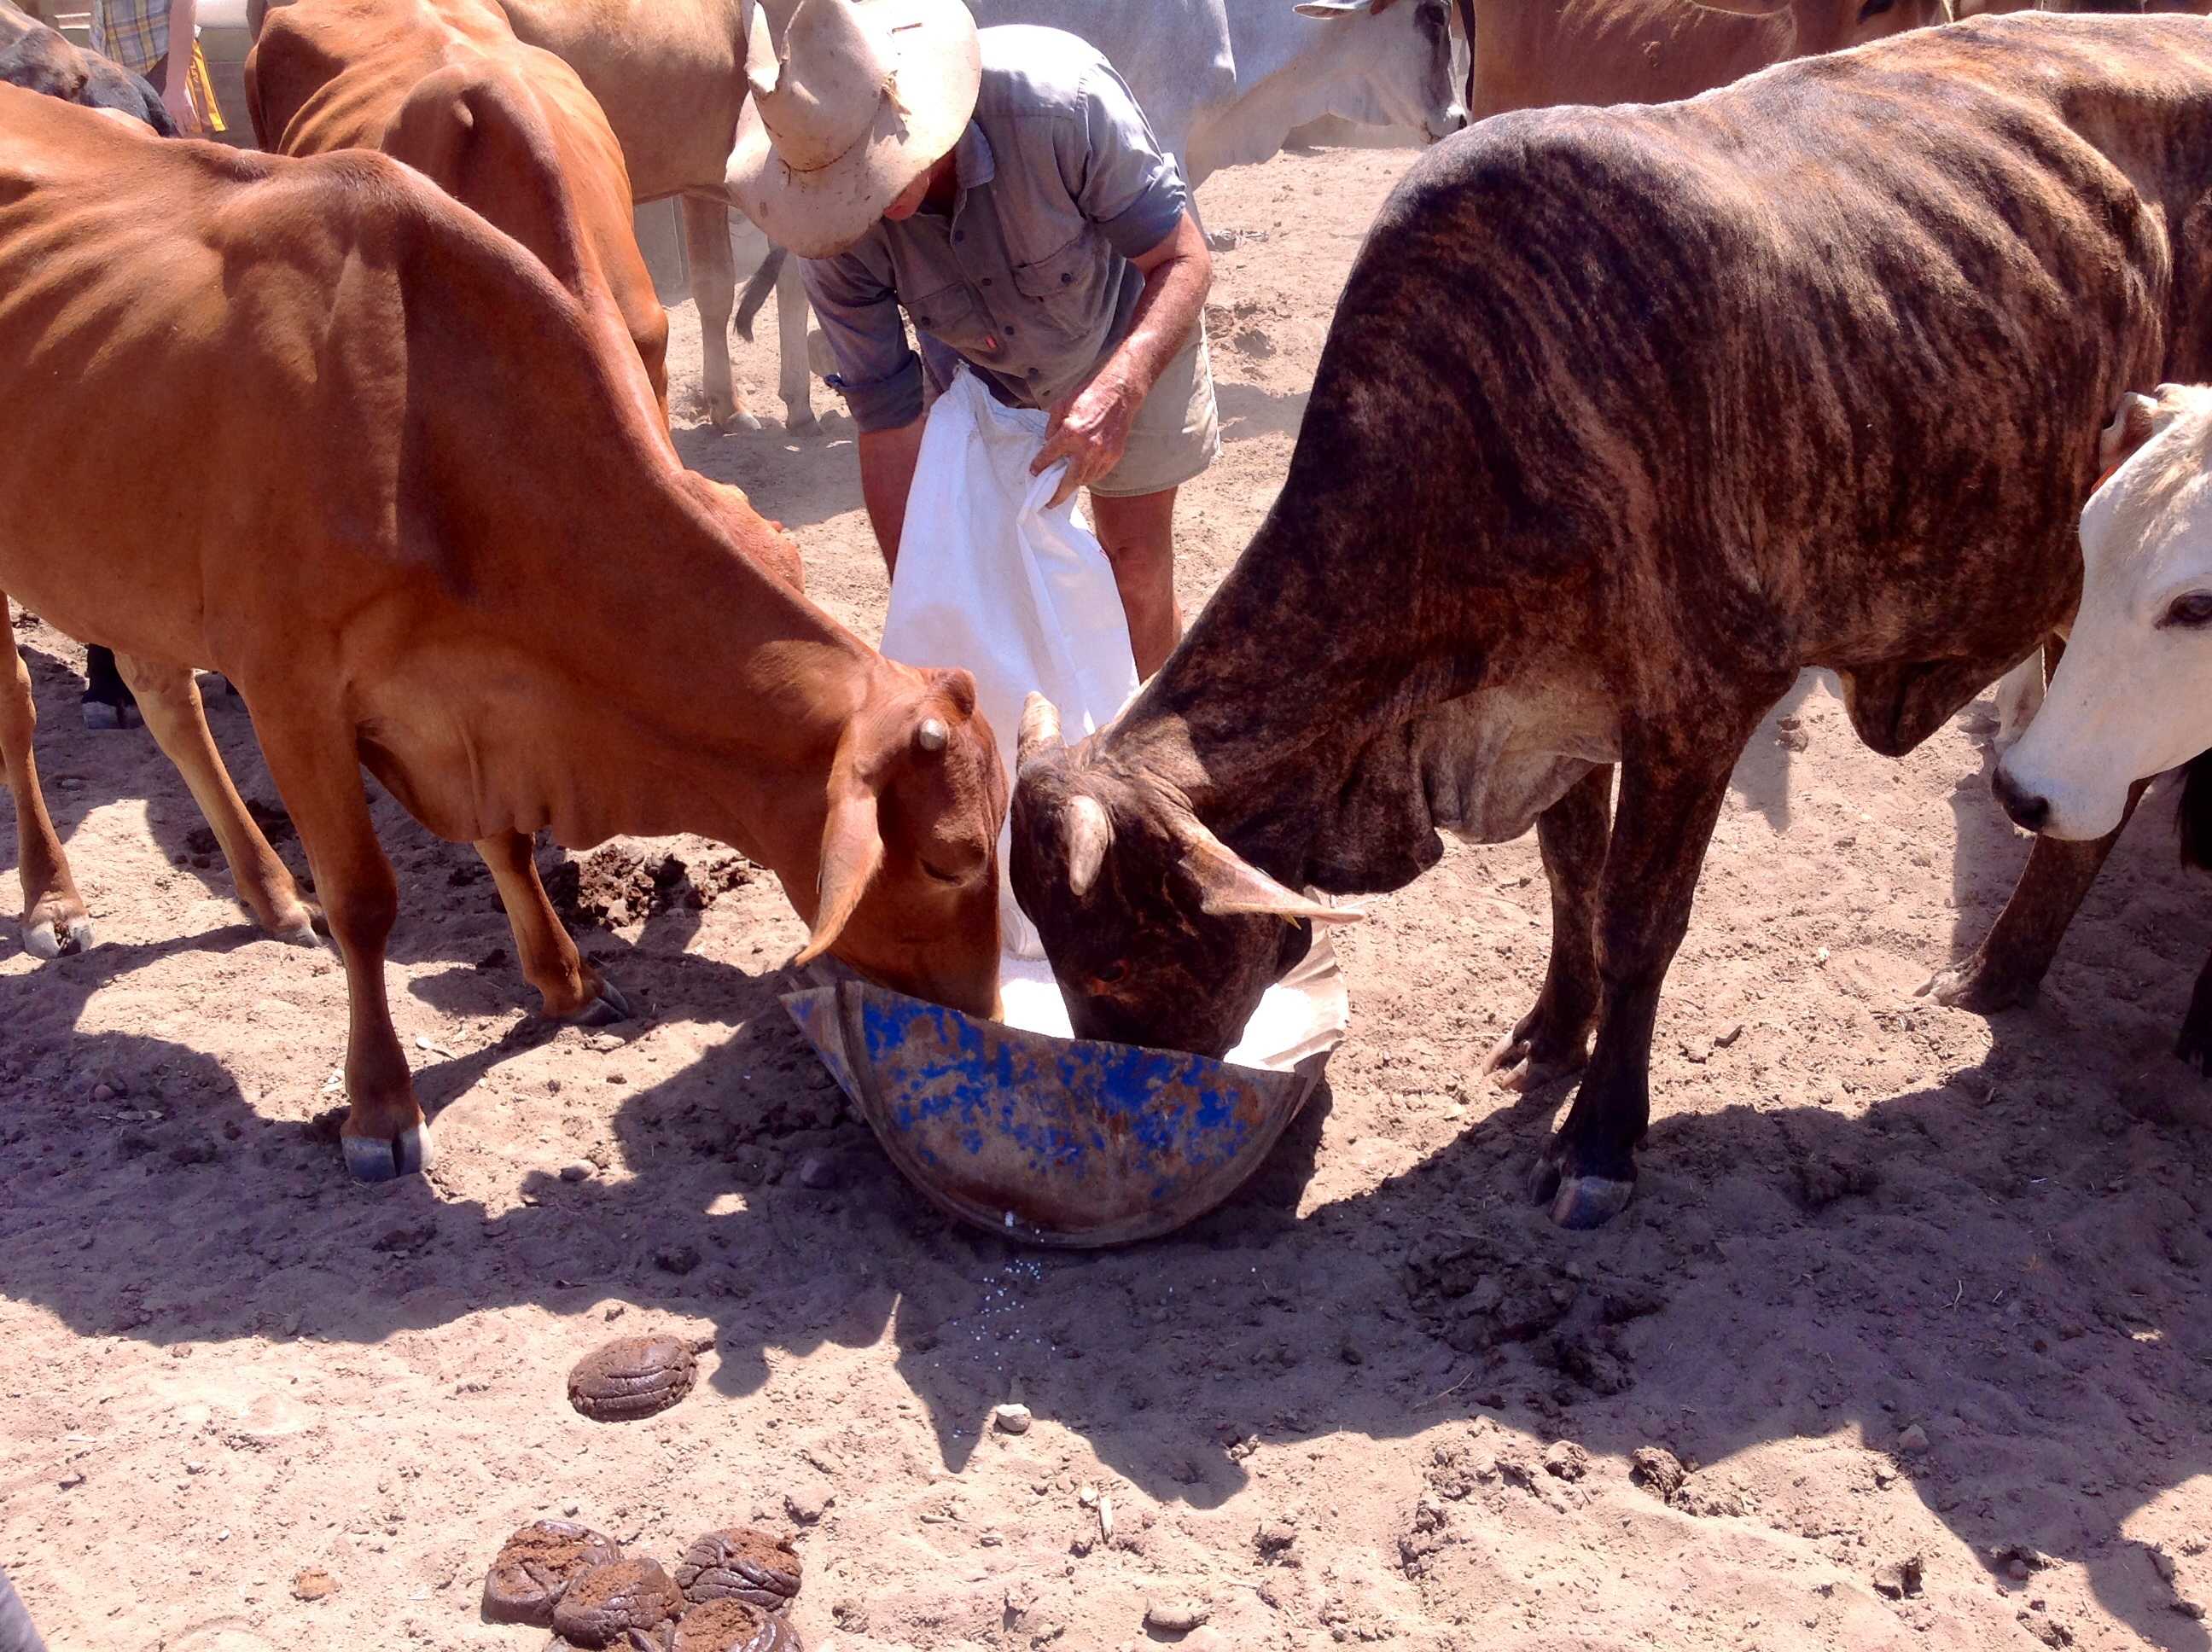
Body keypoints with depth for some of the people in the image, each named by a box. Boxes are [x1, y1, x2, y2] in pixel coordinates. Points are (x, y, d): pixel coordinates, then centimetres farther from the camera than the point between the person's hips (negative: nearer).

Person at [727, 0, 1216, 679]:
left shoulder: (1060, 95, -39)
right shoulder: (839, 227, -29)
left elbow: (1184, 261, -31)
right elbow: (887, 425, -23)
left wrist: (1121, 389, -50)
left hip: (1133, 347, -2)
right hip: (977, 373, 2)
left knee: (1137, 569, 0)